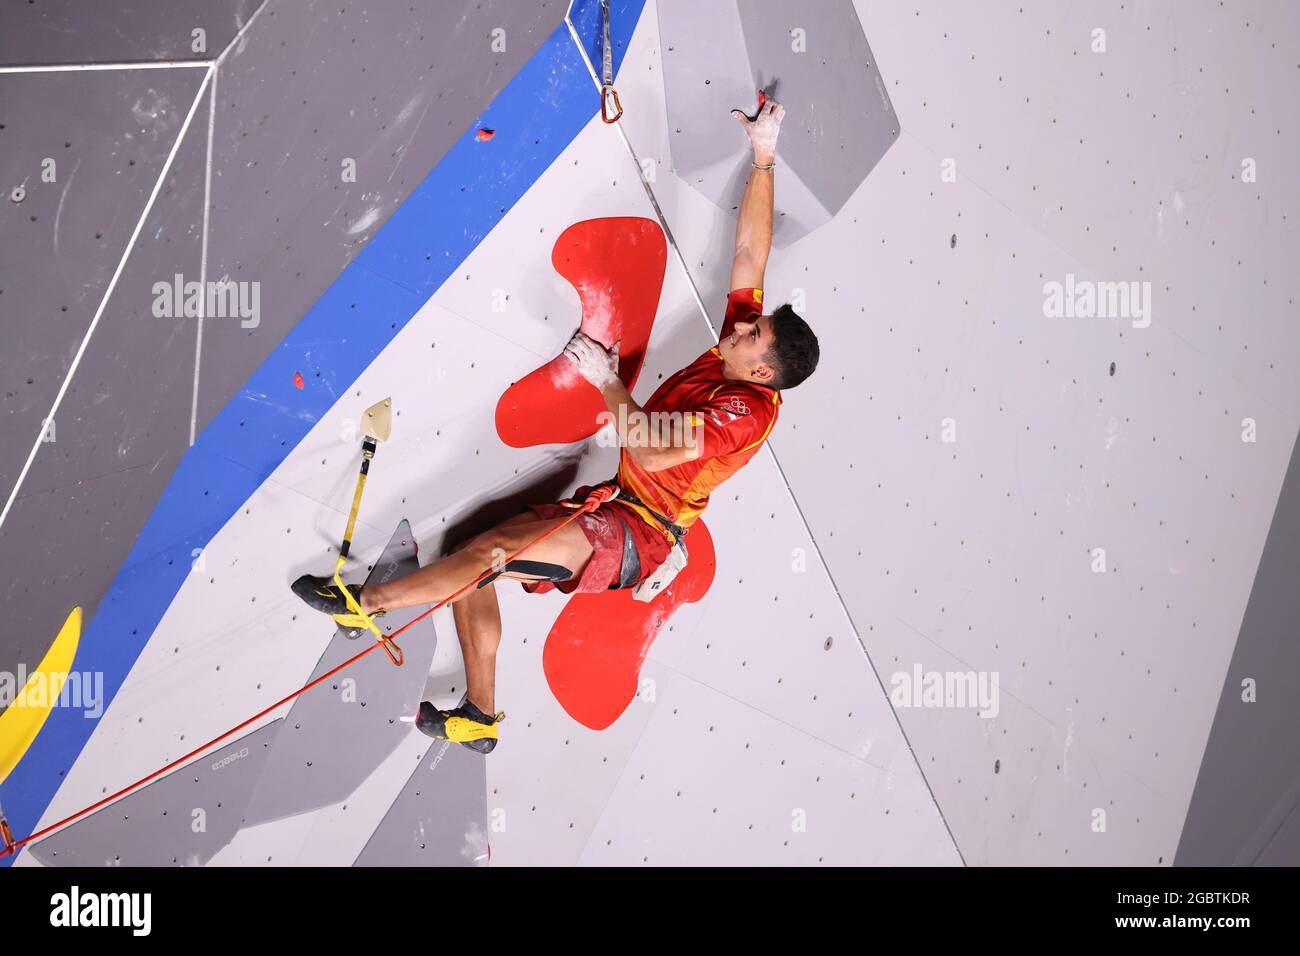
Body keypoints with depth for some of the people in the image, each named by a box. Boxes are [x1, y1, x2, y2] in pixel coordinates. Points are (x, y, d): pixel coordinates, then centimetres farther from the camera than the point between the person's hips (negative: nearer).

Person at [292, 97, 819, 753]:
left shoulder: (751, 407, -19)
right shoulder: (737, 343, 6)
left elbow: (651, 451, -28)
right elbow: (750, 249, 9)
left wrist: (604, 379, -18)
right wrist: (763, 161, 6)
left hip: (643, 537, -9)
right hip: (612, 506, 9)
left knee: (500, 547, -26)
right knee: (471, 551, 0)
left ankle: (369, 599, -6)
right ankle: (479, 717, 8)